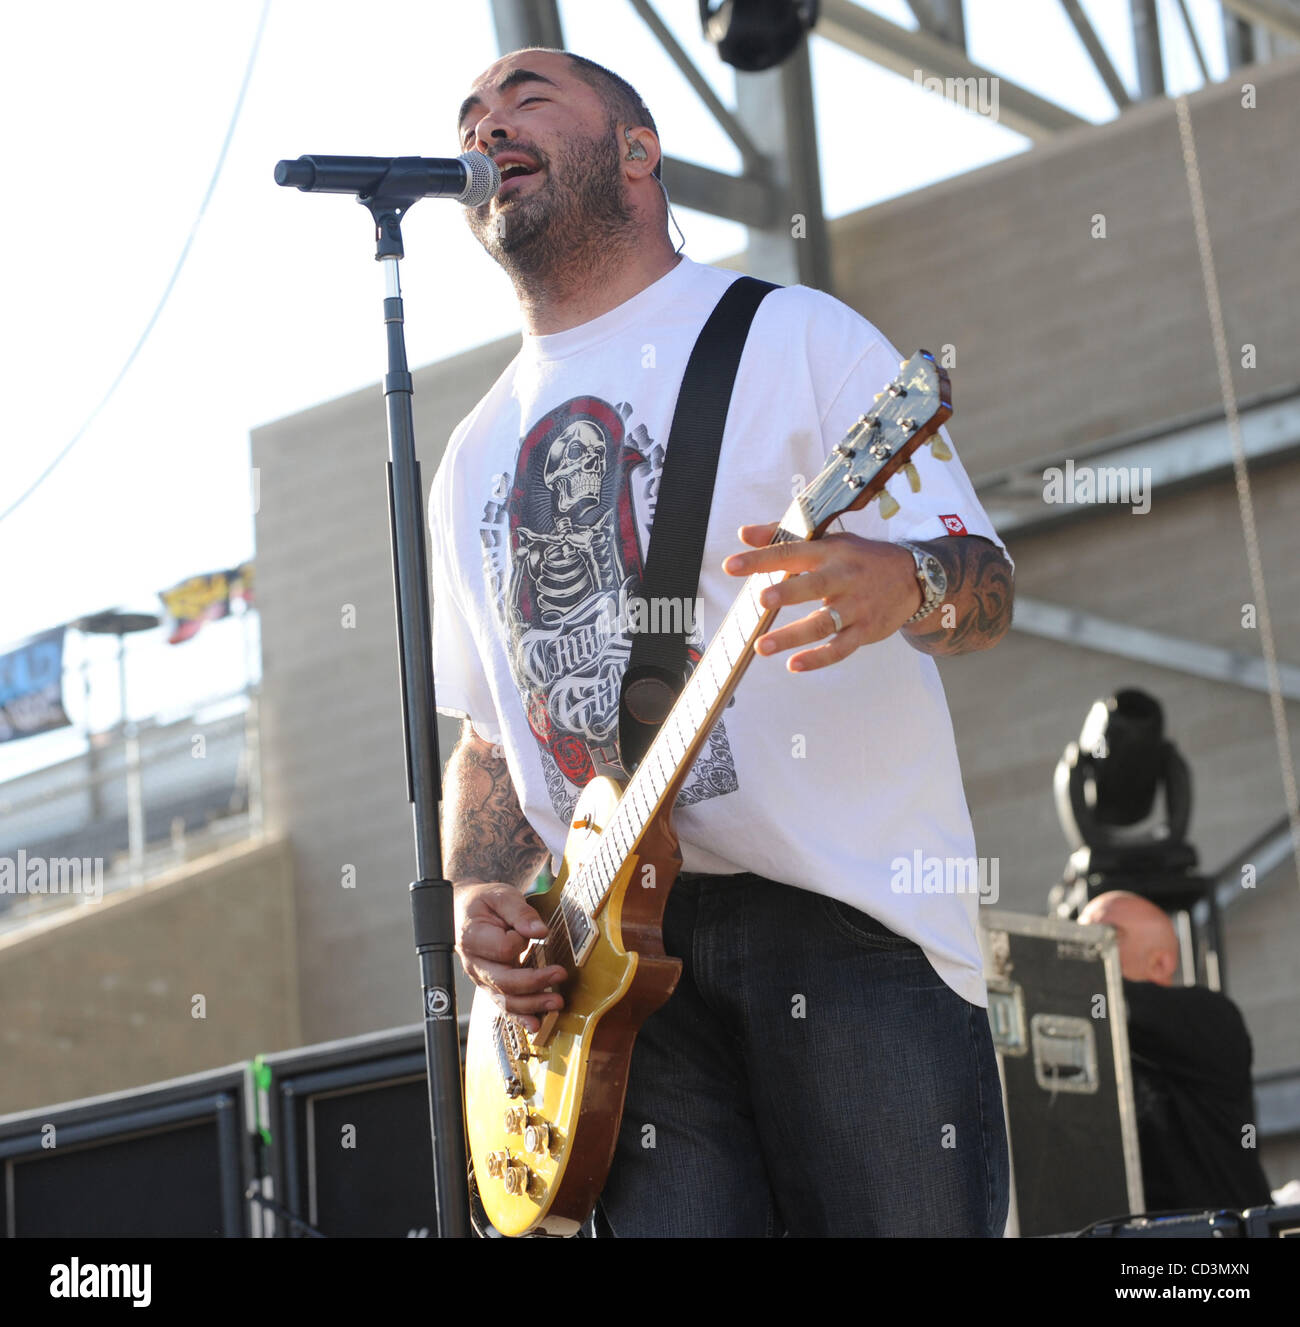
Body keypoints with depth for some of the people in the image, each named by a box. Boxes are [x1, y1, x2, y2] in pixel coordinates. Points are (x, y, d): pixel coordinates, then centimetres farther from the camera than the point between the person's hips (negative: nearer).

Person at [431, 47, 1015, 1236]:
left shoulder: (791, 336, 5)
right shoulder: (477, 456, 20)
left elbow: (985, 584, -2)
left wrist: (903, 583, -26)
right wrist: (479, 893, 3)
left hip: (847, 913, -3)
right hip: (616, 946, 4)